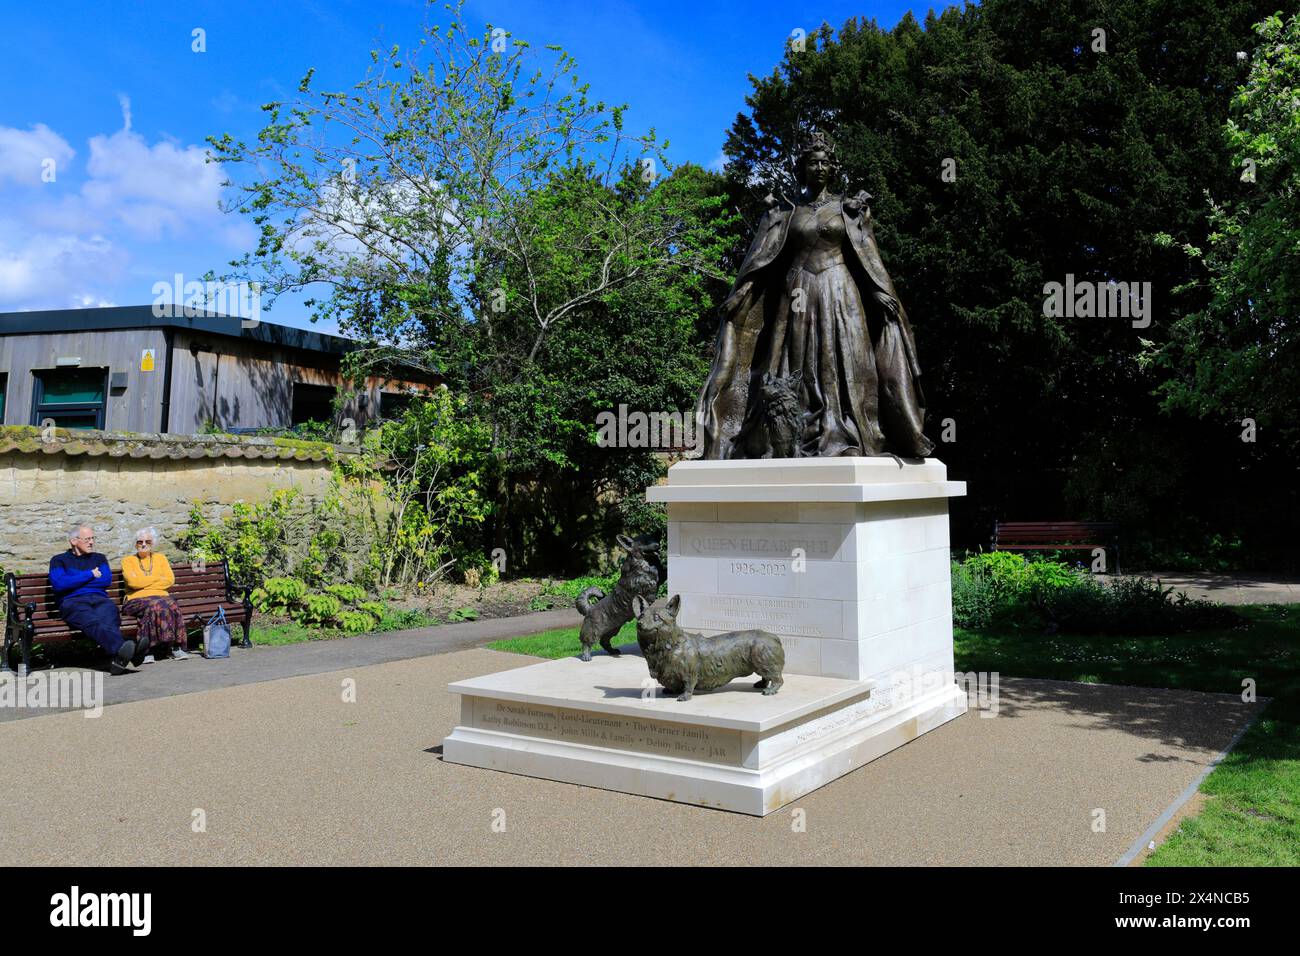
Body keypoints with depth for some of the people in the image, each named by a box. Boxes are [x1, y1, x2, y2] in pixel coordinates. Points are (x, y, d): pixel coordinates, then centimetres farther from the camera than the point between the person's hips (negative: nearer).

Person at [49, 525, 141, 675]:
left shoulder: (99, 558, 32)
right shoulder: (59, 560, 24)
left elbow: (107, 580, 11)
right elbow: (59, 584, 2)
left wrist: (76, 582, 7)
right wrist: (91, 575, 7)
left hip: (100, 599, 3)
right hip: (73, 602, -3)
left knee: (109, 620, -38)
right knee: (93, 622, -41)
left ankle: (117, 657, -67)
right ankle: (122, 649, -70)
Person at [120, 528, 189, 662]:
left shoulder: (160, 558, 21)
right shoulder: (128, 560, 14)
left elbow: (170, 580, 5)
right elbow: (132, 581, -6)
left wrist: (144, 583, -3)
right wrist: (158, 578, 0)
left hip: (160, 596, 2)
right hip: (137, 600, -2)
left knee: (170, 604, -34)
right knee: (153, 606, -37)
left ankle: (176, 647, -34)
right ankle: (148, 650, -36)